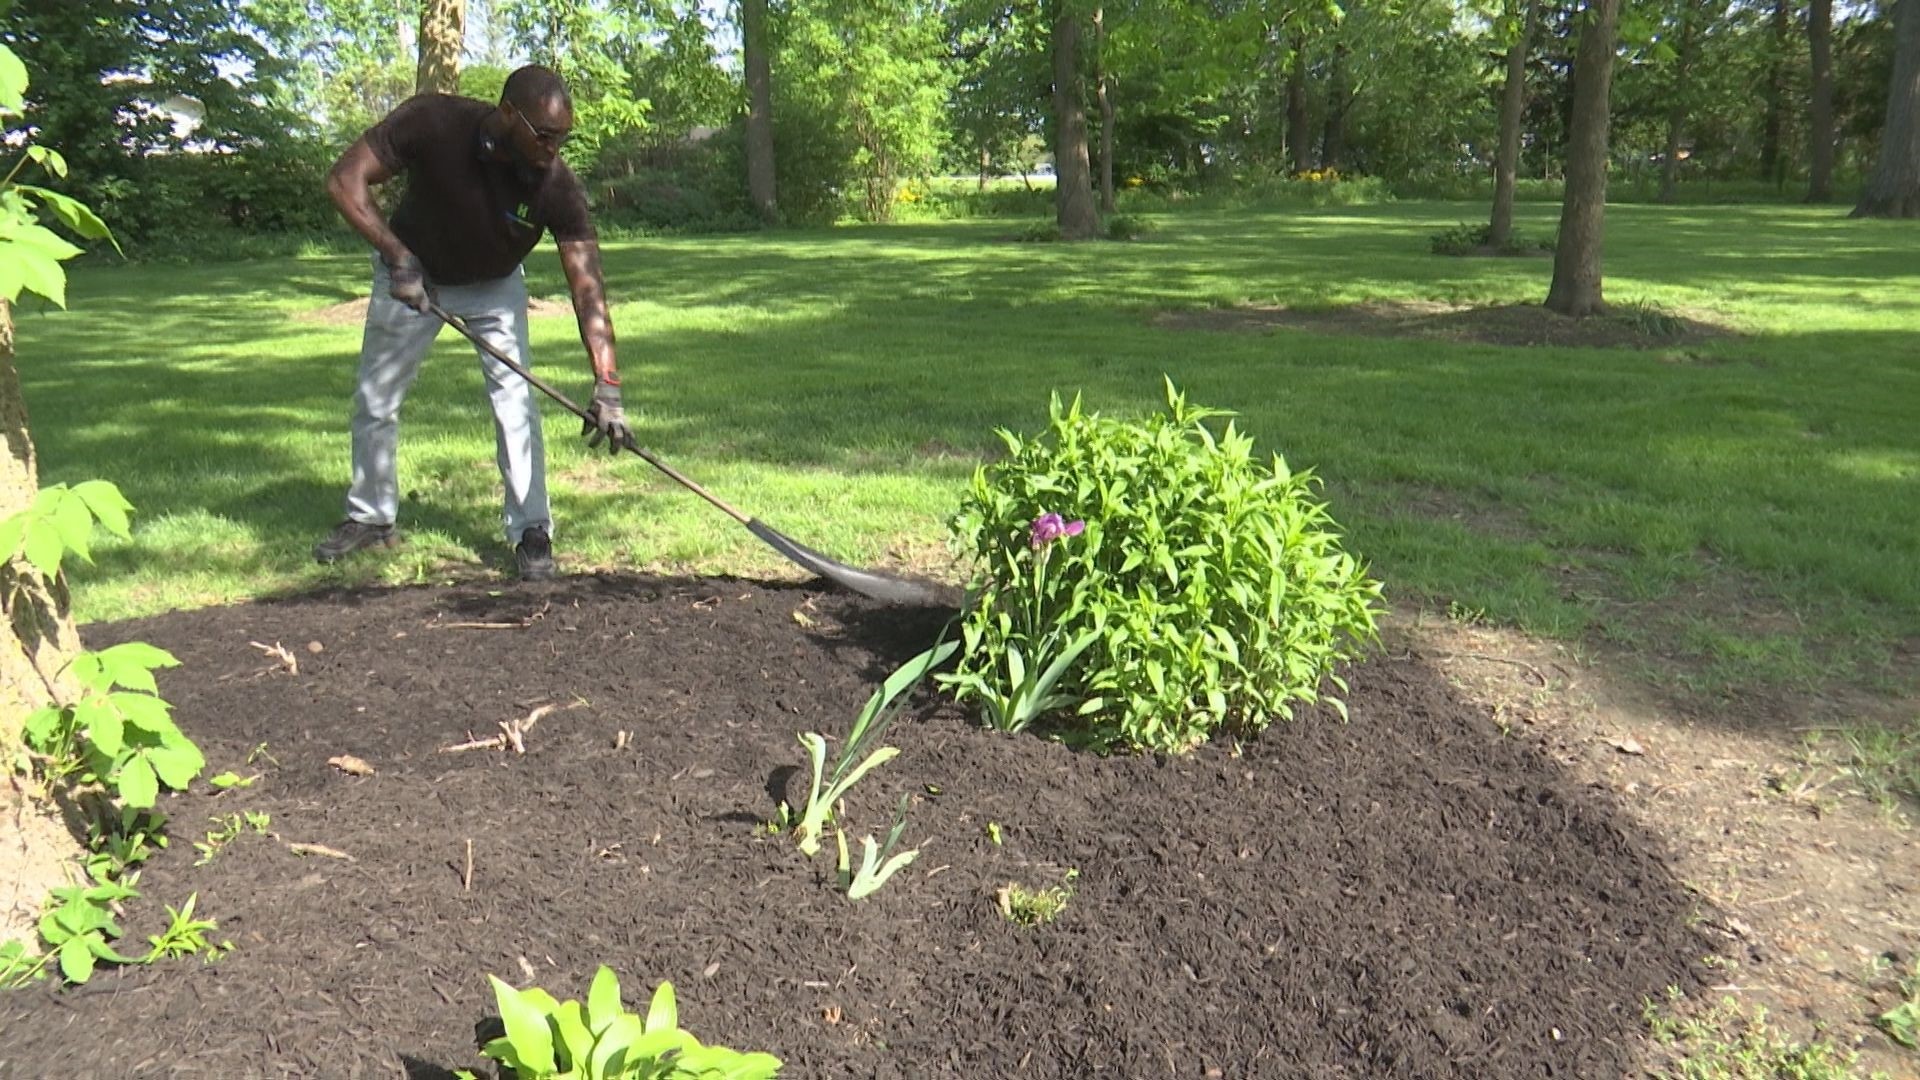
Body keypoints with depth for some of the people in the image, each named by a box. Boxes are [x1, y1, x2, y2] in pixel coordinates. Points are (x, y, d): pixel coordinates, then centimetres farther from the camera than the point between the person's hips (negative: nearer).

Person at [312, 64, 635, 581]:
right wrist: (398, 255, -40)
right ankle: (370, 517, 30)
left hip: (495, 287, 0)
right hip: (411, 276, 1)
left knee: (516, 402, -15)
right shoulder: (431, 121, -33)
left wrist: (607, 386, -43)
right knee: (374, 400, 10)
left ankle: (531, 531, -2)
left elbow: (587, 287, -34)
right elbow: (345, 180, -27)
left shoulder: (556, 185, -31)